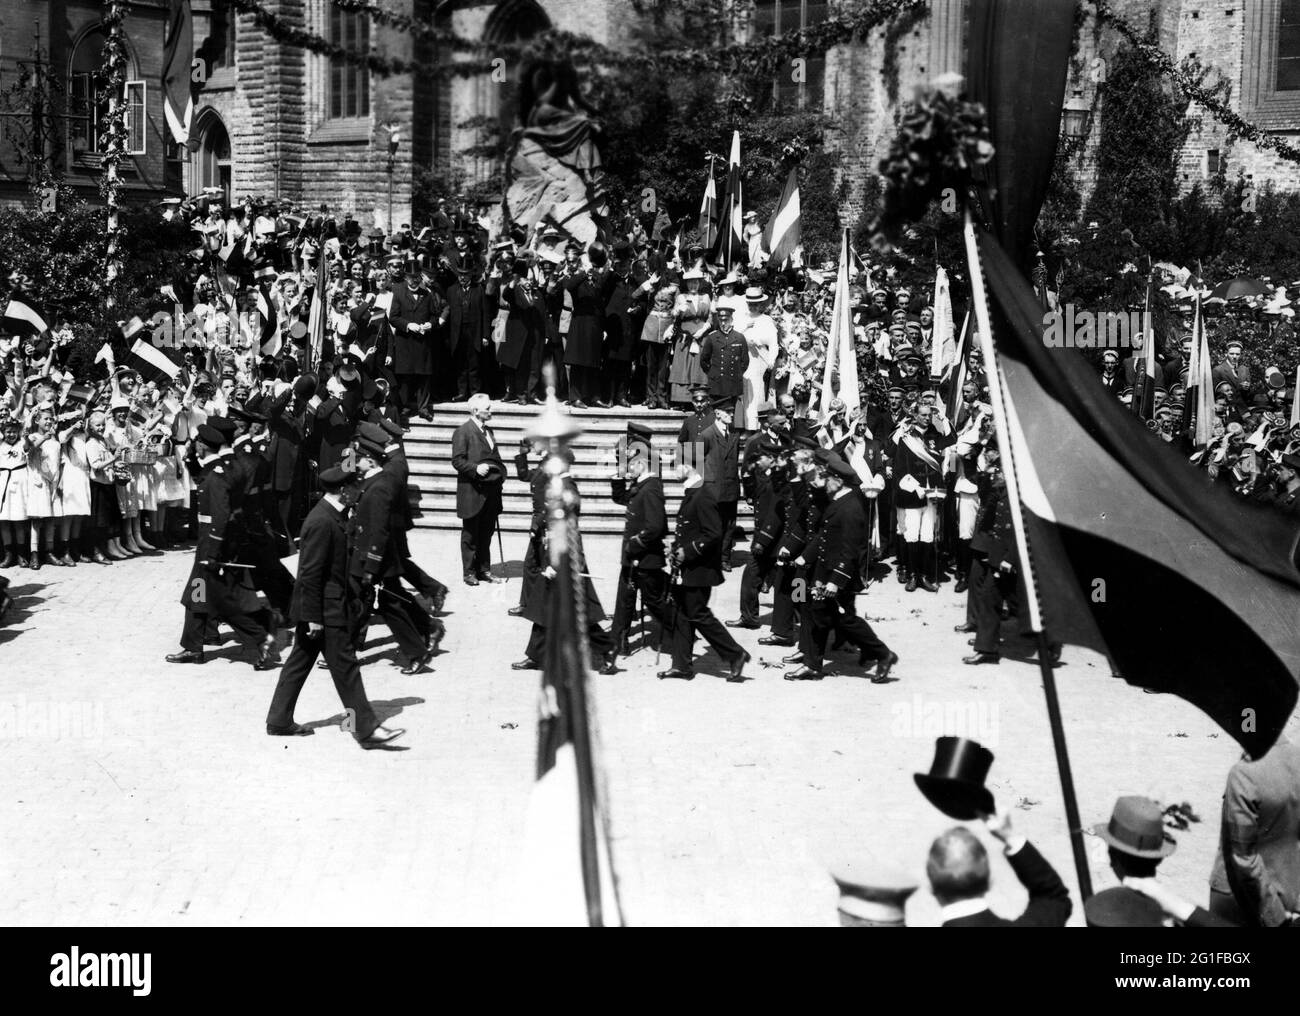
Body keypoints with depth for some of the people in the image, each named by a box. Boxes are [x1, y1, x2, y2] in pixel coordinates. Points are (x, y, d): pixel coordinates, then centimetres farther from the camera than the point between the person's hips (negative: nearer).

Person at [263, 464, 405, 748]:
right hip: (325, 609, -10)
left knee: (300, 661, 14)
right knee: (345, 666, -5)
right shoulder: (322, 522, -20)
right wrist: (313, 616, -21)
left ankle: (279, 721, 22)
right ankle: (366, 728, -1)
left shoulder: (332, 517, 11)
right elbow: (311, 573, -22)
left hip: (325, 607, 10)